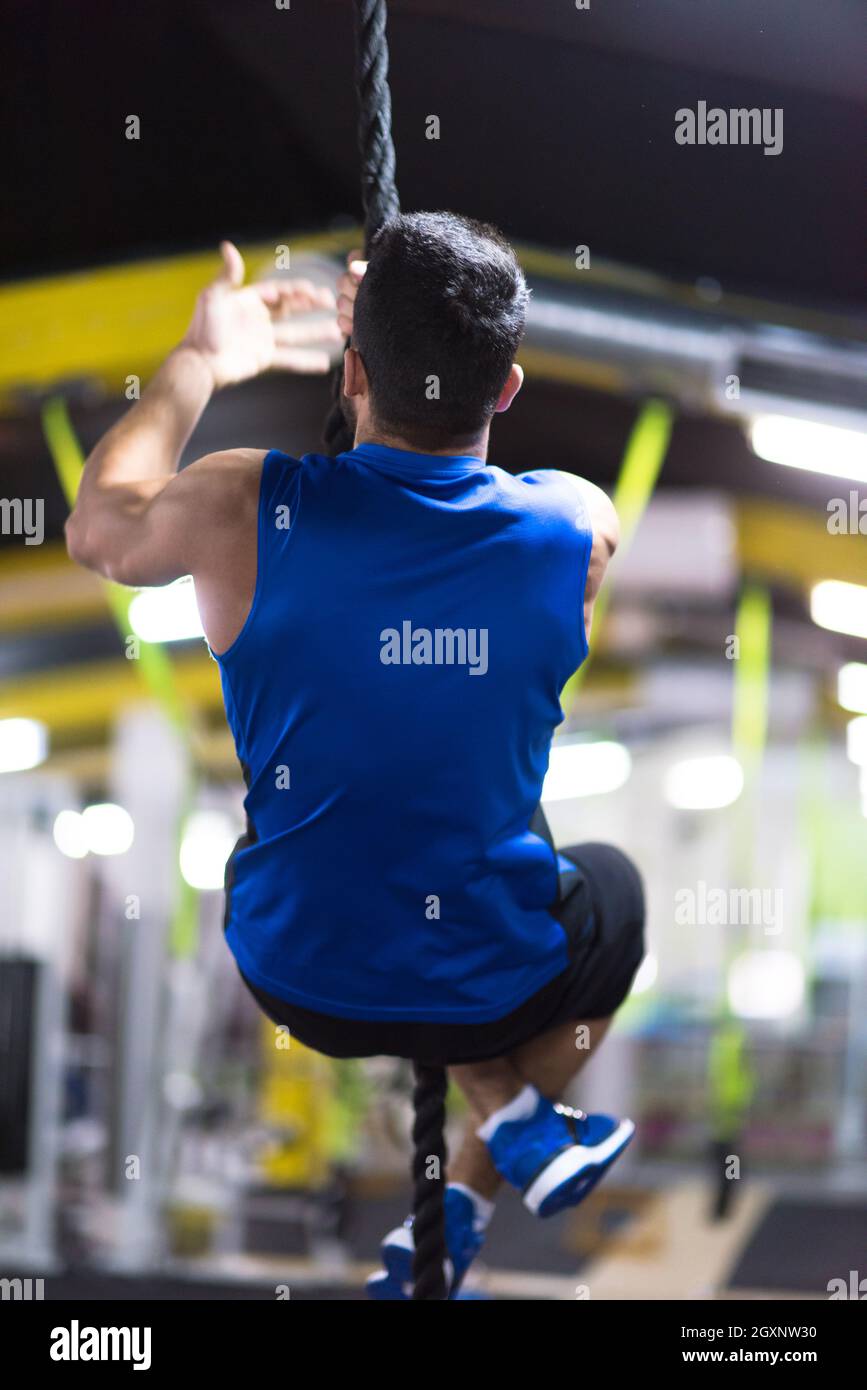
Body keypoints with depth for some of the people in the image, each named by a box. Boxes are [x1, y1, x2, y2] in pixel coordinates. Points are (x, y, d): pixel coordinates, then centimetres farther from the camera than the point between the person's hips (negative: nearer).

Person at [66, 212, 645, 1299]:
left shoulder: (240, 510, -20)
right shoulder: (581, 526, -17)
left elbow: (97, 529, 5)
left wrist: (199, 363, 15)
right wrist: (409, 330, 16)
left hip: (297, 979, 1)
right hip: (488, 988, -1)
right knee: (612, 888, 35)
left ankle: (519, 1121, 24)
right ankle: (455, 1219, 28)